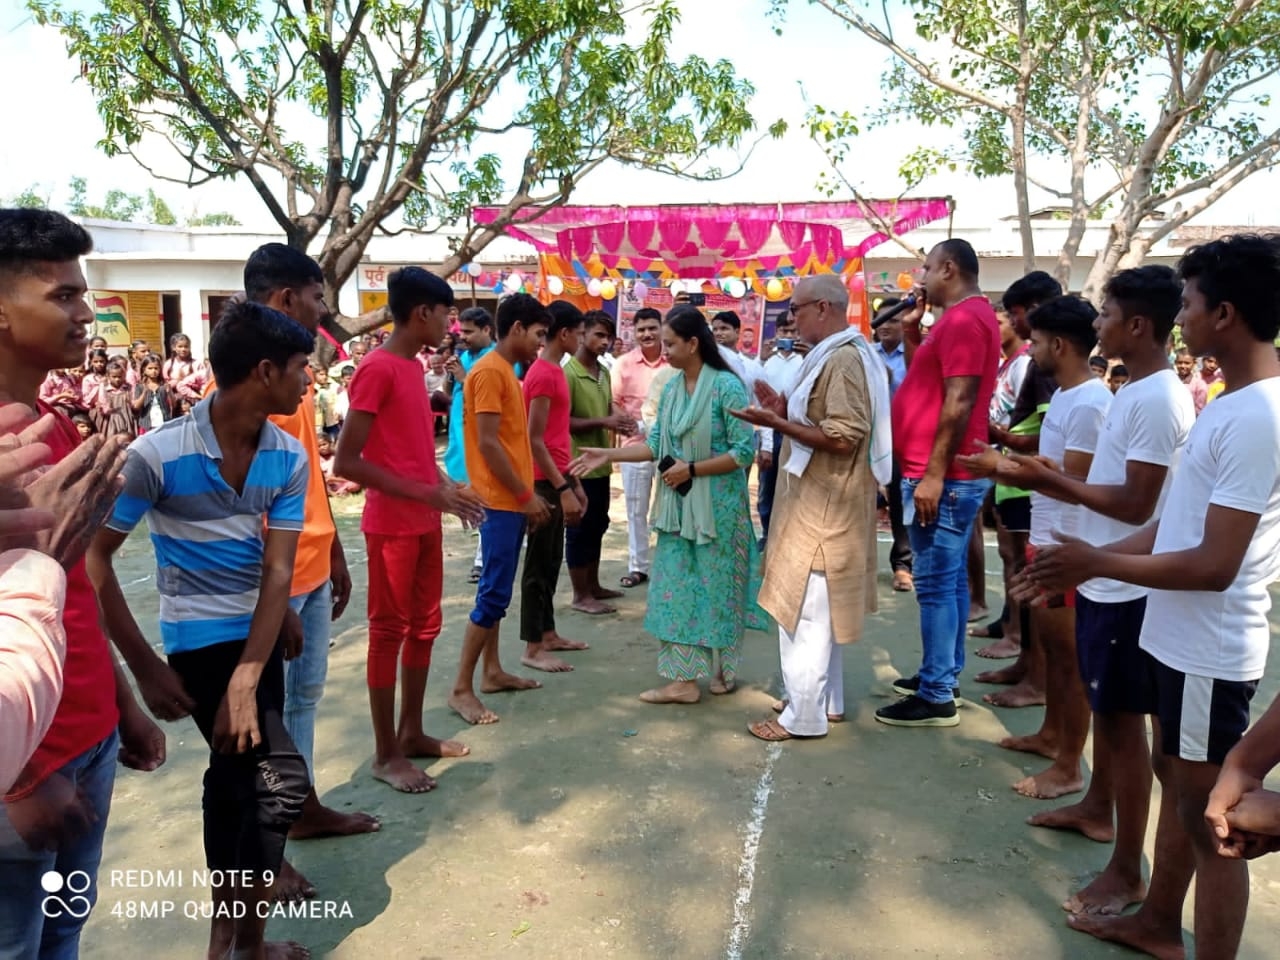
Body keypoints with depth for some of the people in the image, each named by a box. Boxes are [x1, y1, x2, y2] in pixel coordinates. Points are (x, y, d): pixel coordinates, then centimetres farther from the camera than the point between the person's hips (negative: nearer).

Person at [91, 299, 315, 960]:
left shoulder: (288, 457, -8)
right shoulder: (157, 454, -21)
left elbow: (277, 571, -13)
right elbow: (93, 557, -14)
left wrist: (246, 678, -22)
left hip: (257, 632, 6)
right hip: (201, 637, -5)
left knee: (236, 772, 19)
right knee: (281, 778, -14)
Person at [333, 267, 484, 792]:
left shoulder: (413, 366, 12)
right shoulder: (377, 369, -16)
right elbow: (346, 462, -20)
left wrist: (445, 486, 7)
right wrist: (428, 493, -21)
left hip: (425, 520, 9)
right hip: (392, 524, -9)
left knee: (424, 626, 15)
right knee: (389, 632, 2)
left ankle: (412, 732, 29)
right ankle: (386, 753, 15)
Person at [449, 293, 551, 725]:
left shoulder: (506, 371, 15)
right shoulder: (489, 371, -15)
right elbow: (487, 443, -20)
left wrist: (526, 494, 16)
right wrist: (525, 495, -16)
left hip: (511, 500, 10)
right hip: (501, 501, -10)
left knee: (498, 590, 14)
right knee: (493, 594, -7)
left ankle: (493, 671, 24)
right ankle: (461, 688, -1)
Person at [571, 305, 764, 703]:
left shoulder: (726, 386, -14)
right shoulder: (671, 388, 6)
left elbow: (744, 451, -17)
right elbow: (656, 444, 7)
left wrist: (691, 470, -18)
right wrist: (608, 454, -1)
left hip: (717, 505, -6)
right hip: (679, 504, 7)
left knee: (717, 586, 5)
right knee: (677, 588, 7)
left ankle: (725, 670, 20)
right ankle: (683, 678, 16)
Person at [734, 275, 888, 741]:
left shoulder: (844, 359, -19)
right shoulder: (837, 354, 13)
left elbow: (842, 438, -25)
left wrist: (777, 423, -20)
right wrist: (785, 410, 9)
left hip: (823, 505, -11)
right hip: (820, 501, 11)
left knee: (802, 607, -3)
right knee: (817, 607, 17)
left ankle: (803, 714, 6)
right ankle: (827, 699, 28)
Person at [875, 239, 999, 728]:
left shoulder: (964, 319, -15)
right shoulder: (963, 318, 18)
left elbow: (958, 403, -22)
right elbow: (925, 381, 24)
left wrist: (932, 475, -23)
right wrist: (910, 329, 14)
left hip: (943, 478, -11)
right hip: (949, 475, 11)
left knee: (936, 585, -6)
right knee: (949, 580, 15)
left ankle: (936, 697, 1)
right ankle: (943, 675, 25)